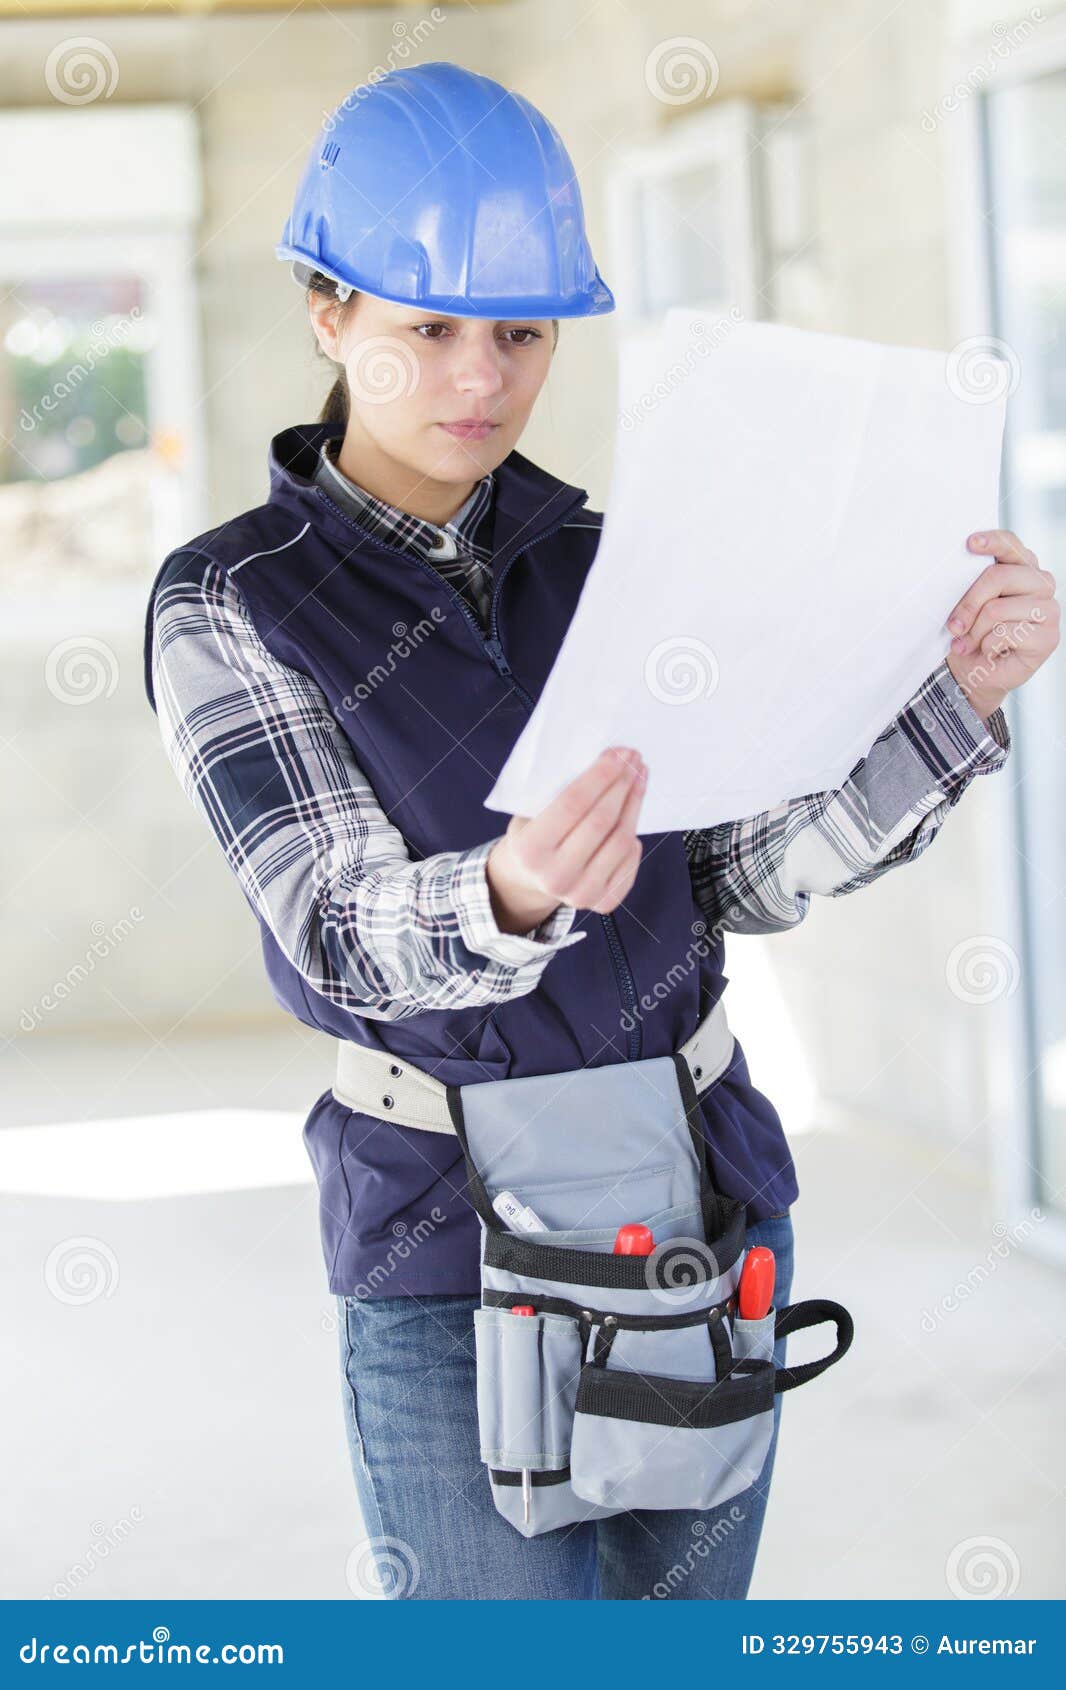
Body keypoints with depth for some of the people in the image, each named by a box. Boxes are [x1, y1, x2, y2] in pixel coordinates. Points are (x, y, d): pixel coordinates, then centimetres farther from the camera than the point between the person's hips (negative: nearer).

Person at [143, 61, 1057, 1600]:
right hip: (449, 1248, -4)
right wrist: (508, 903, -38)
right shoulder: (228, 610, -5)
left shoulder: (605, 561, 6)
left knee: (686, 1611, 13)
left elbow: (750, 875, 1)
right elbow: (343, 930, -16)